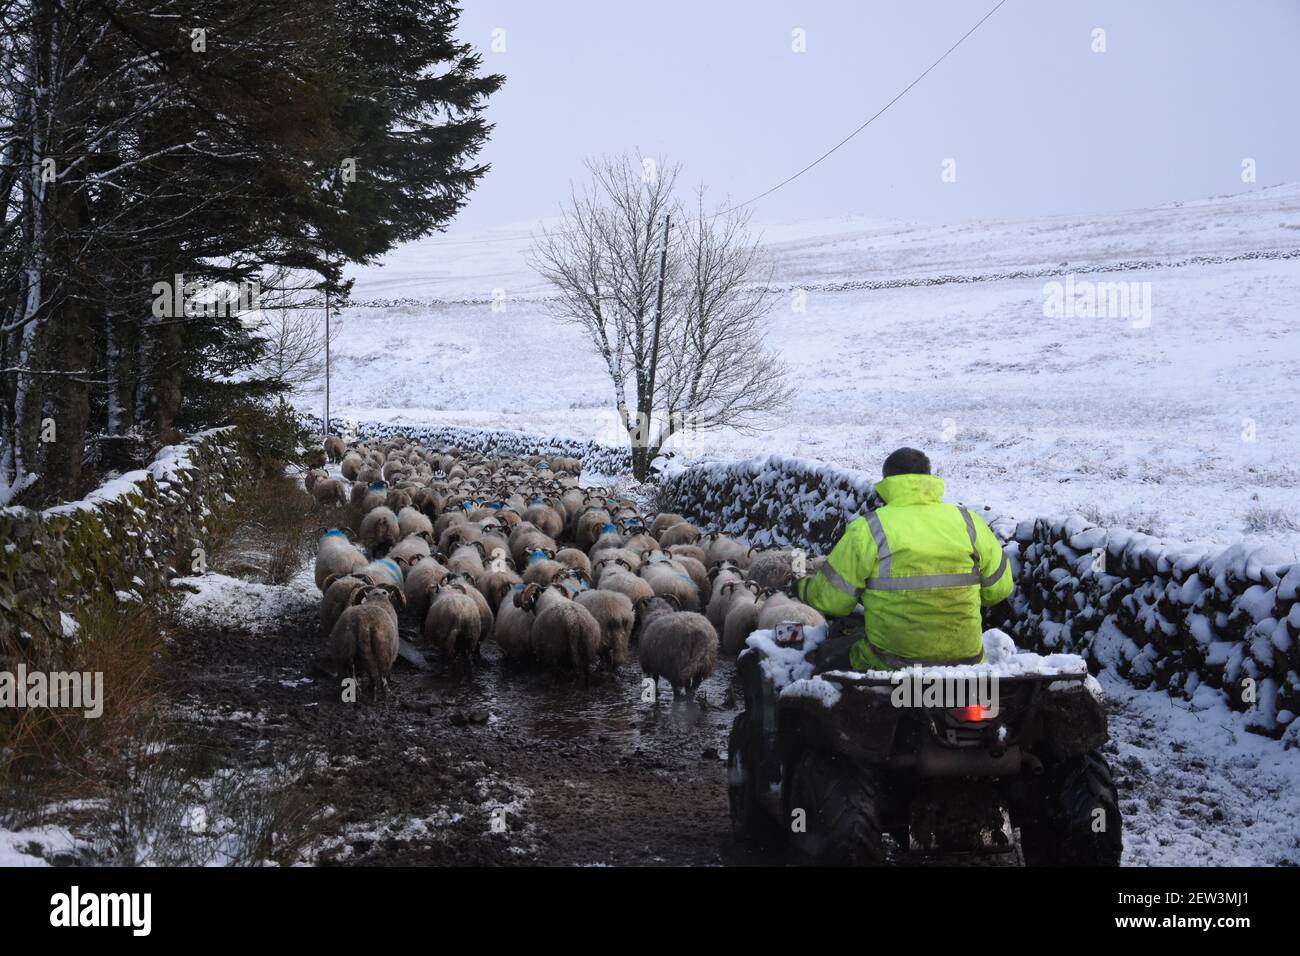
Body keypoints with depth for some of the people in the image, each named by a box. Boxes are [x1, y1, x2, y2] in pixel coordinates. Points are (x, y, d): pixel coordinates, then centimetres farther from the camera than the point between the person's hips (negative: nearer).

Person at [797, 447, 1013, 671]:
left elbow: (830, 600, -5)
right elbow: (999, 589, 10)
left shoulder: (867, 530, -9)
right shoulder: (968, 522, 1)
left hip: (890, 664, -4)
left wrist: (803, 587, 18)